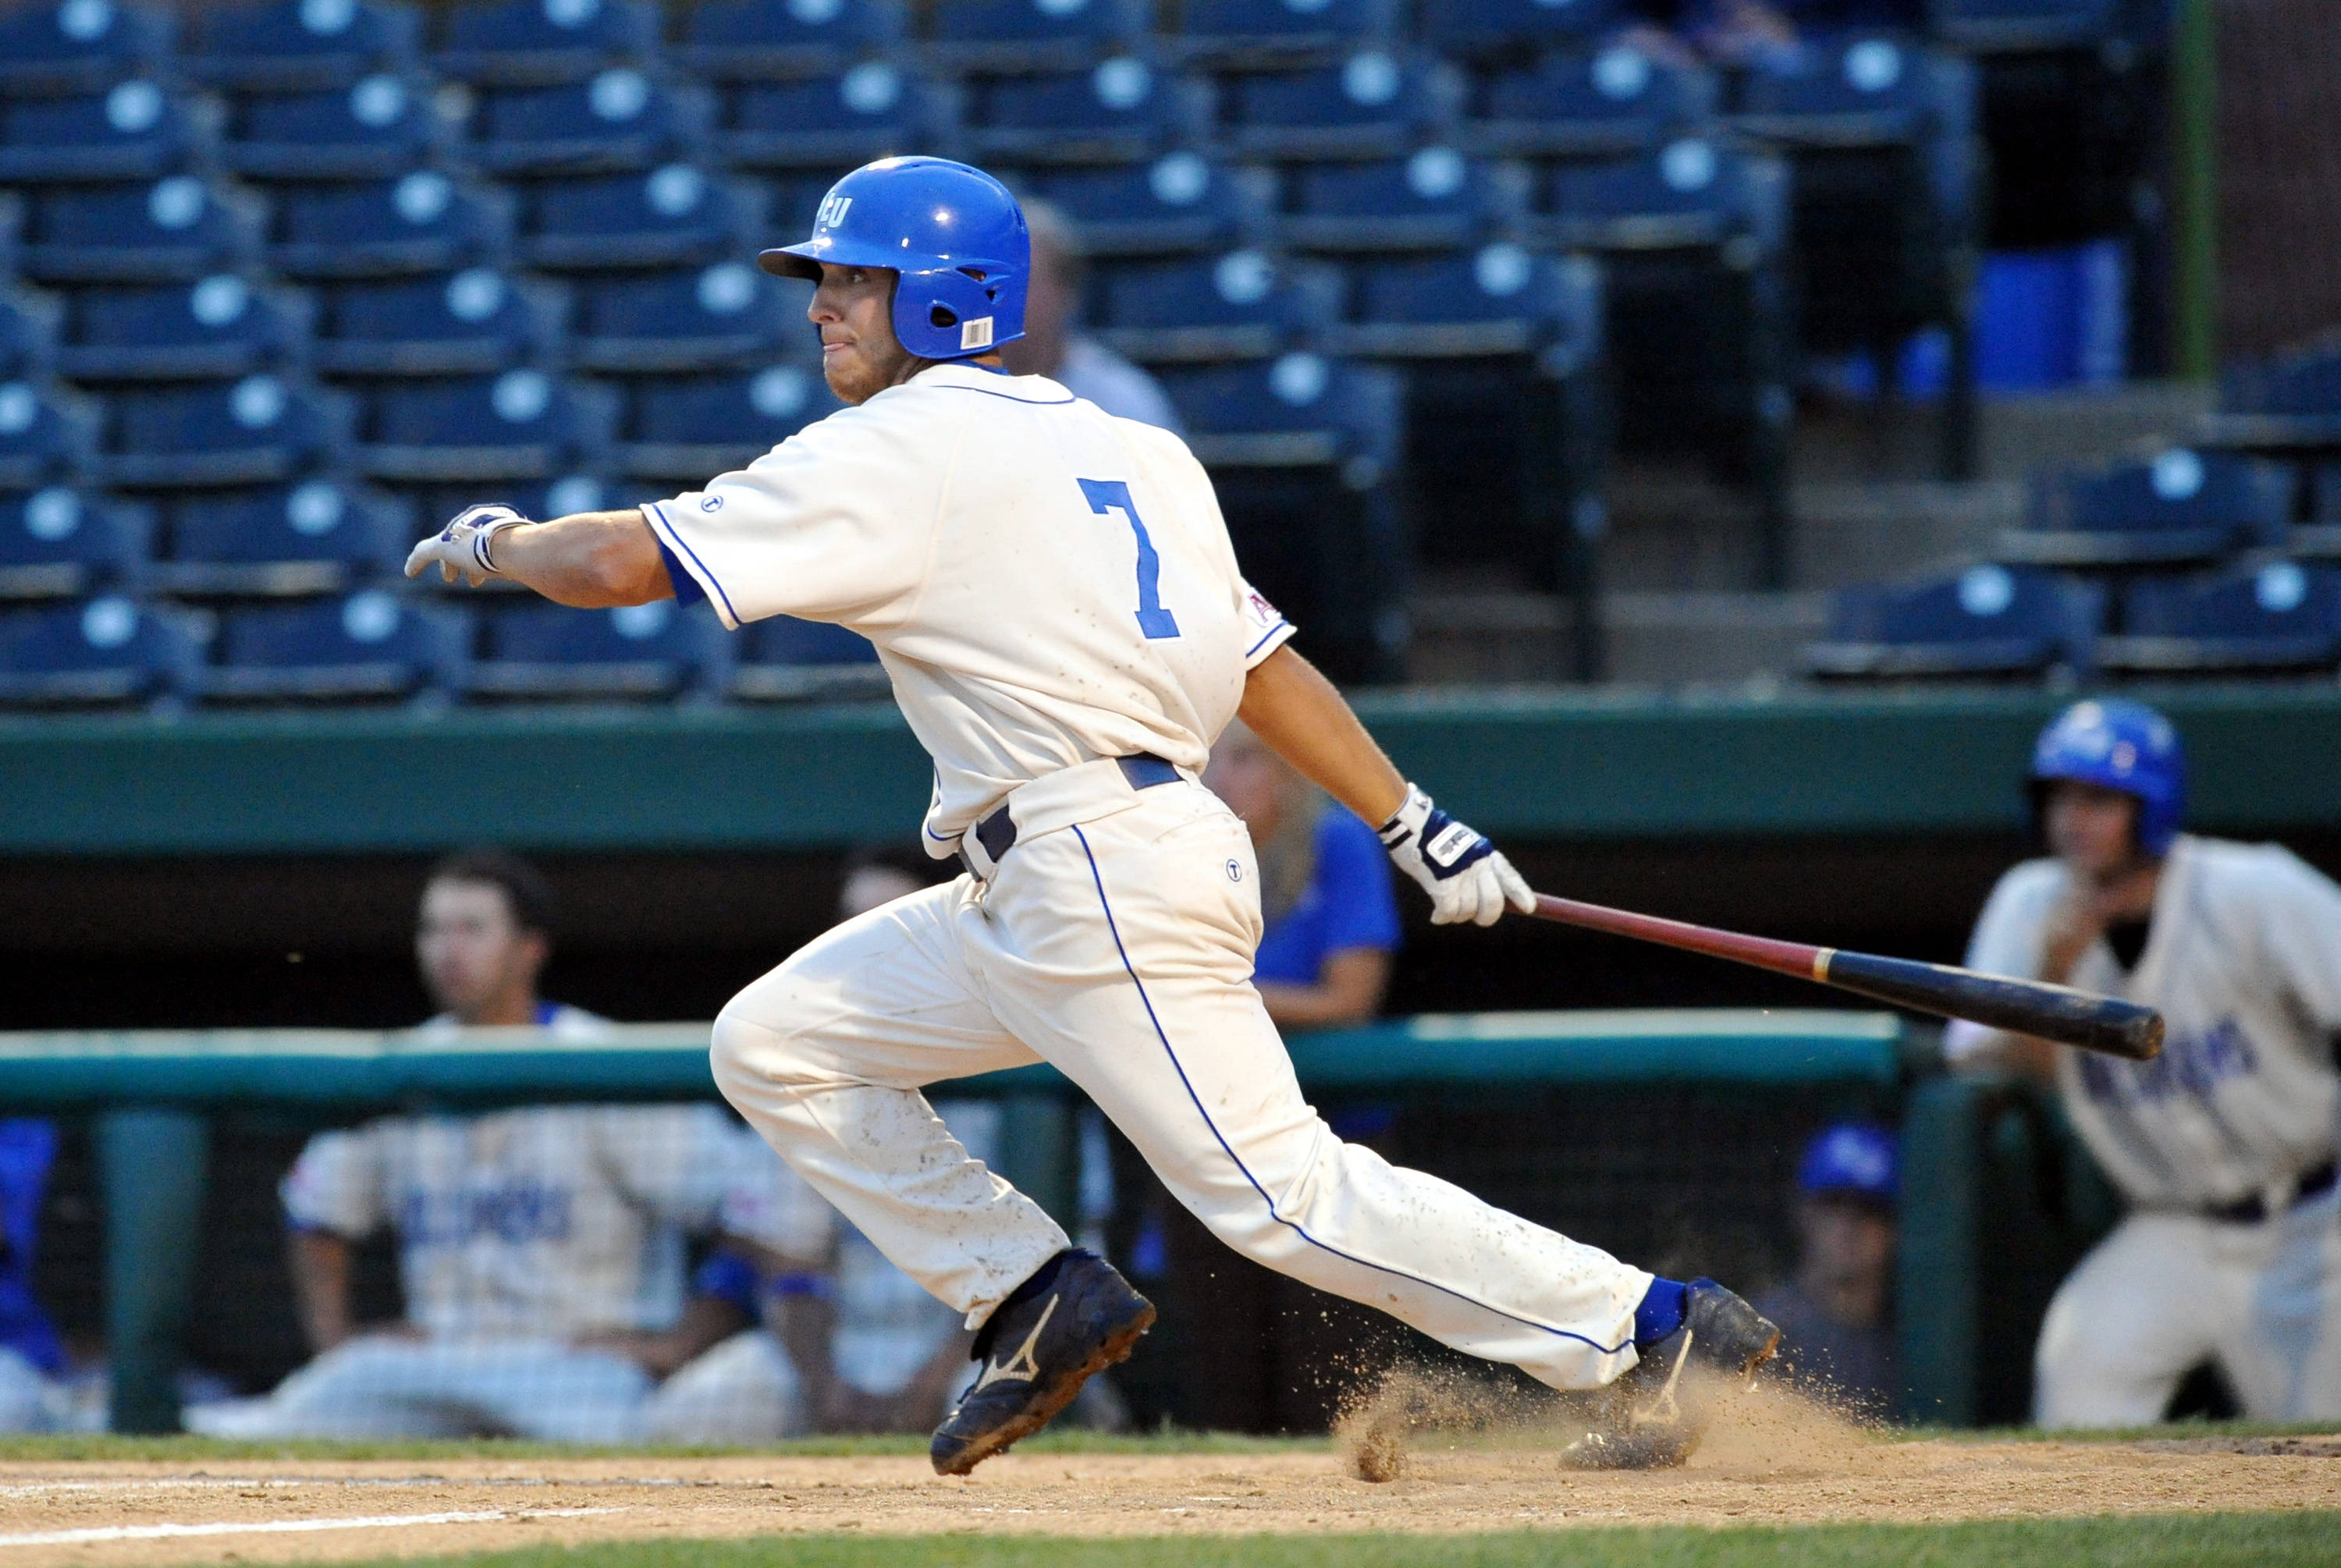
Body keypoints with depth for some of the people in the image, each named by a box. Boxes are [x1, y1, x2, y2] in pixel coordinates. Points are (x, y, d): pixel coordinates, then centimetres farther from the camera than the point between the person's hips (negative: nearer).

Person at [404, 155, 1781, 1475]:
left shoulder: (903, 452, -8)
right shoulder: (1121, 446, 17)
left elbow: (623, 562, -10)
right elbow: (1260, 660, 16)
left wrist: (494, 542, 10)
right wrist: (1417, 824, 14)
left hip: (1109, 878, -10)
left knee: (1283, 1194, -10)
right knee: (776, 1045, 12)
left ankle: (1657, 1328, -8)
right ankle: (1039, 1297, 12)